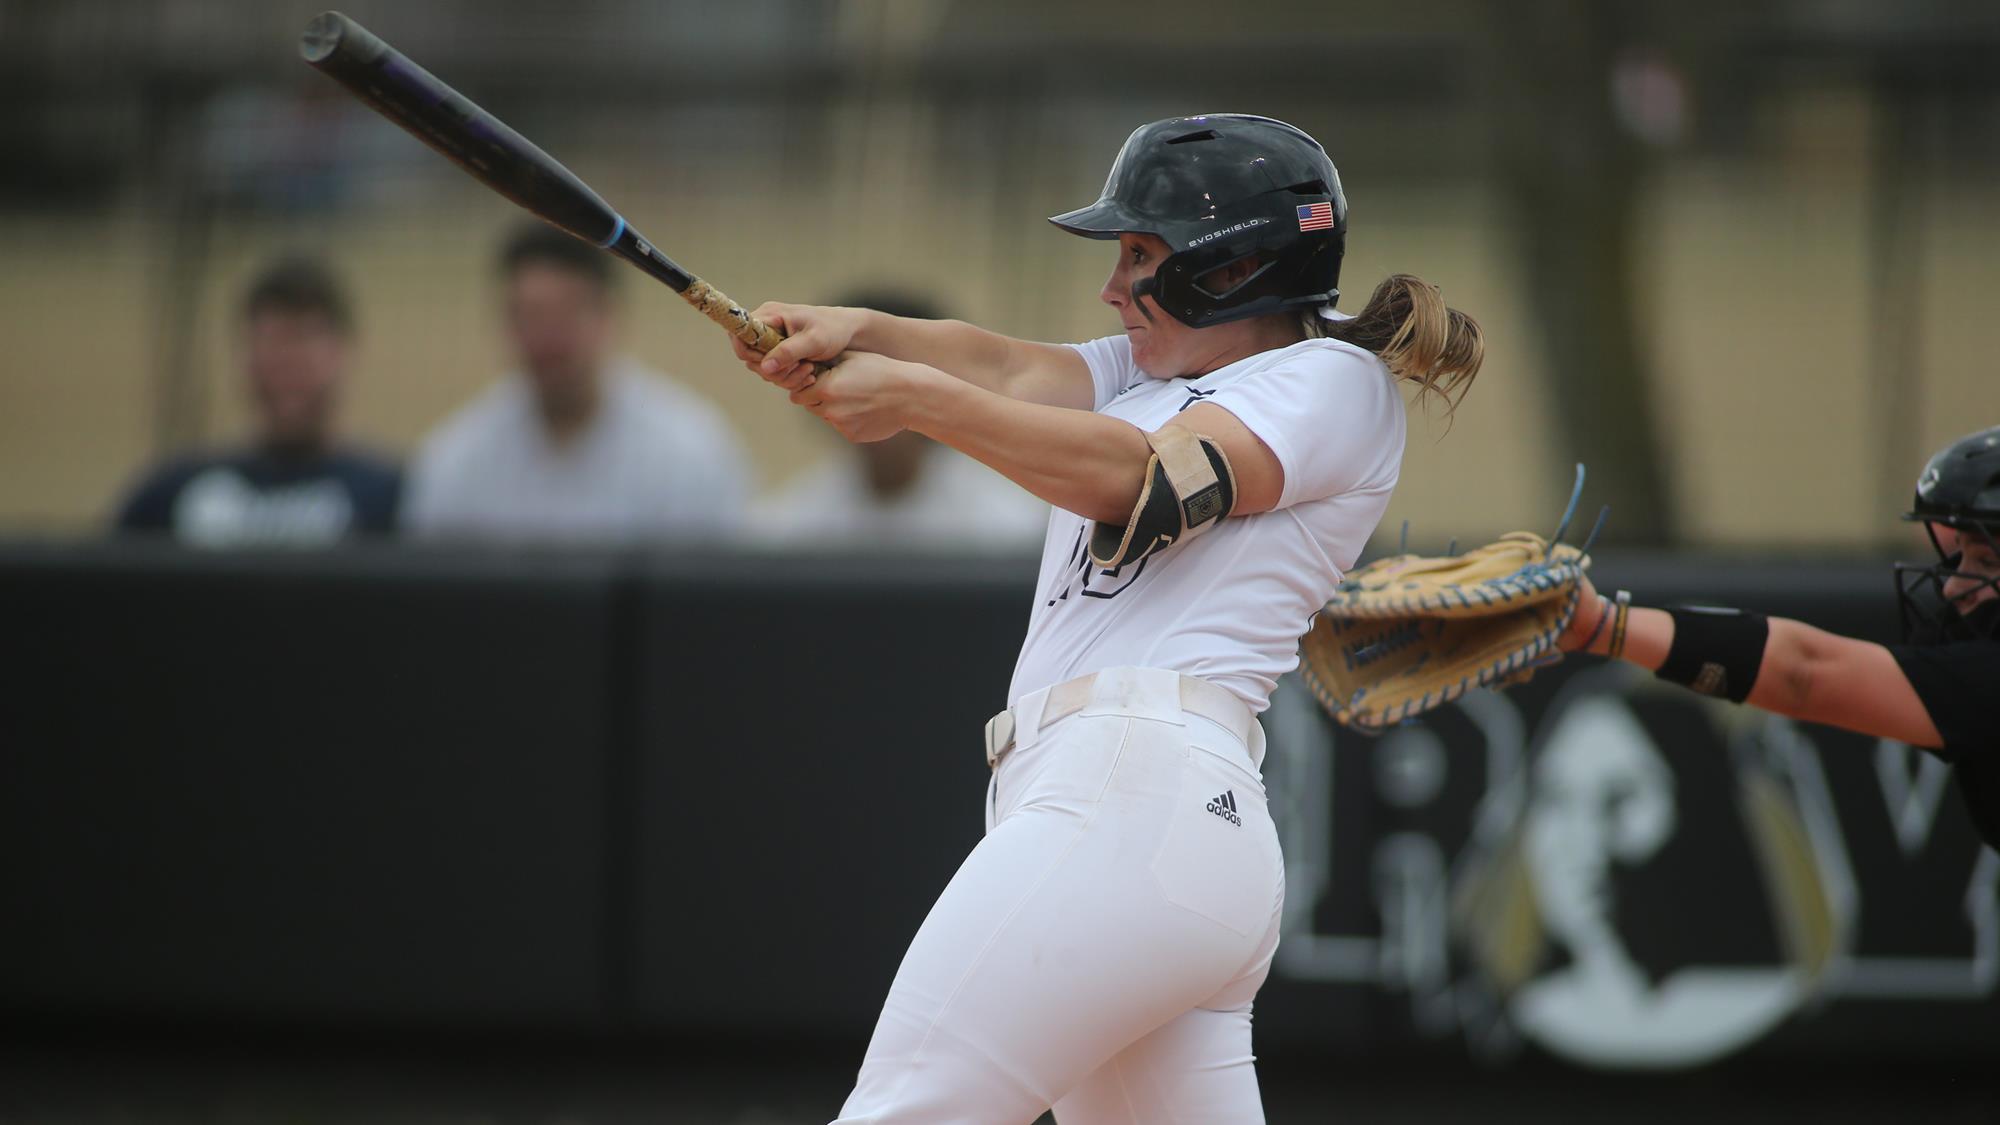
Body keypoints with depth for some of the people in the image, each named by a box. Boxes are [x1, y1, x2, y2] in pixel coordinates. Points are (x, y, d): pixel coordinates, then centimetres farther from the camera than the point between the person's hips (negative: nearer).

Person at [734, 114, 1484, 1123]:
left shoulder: (1333, 380, 2)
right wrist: (855, 332, -8)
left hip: (1140, 801, -9)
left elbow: (1142, 483, -12)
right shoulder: (1149, 374, 29)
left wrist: (915, 397, -18)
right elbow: (1011, 371, 11)